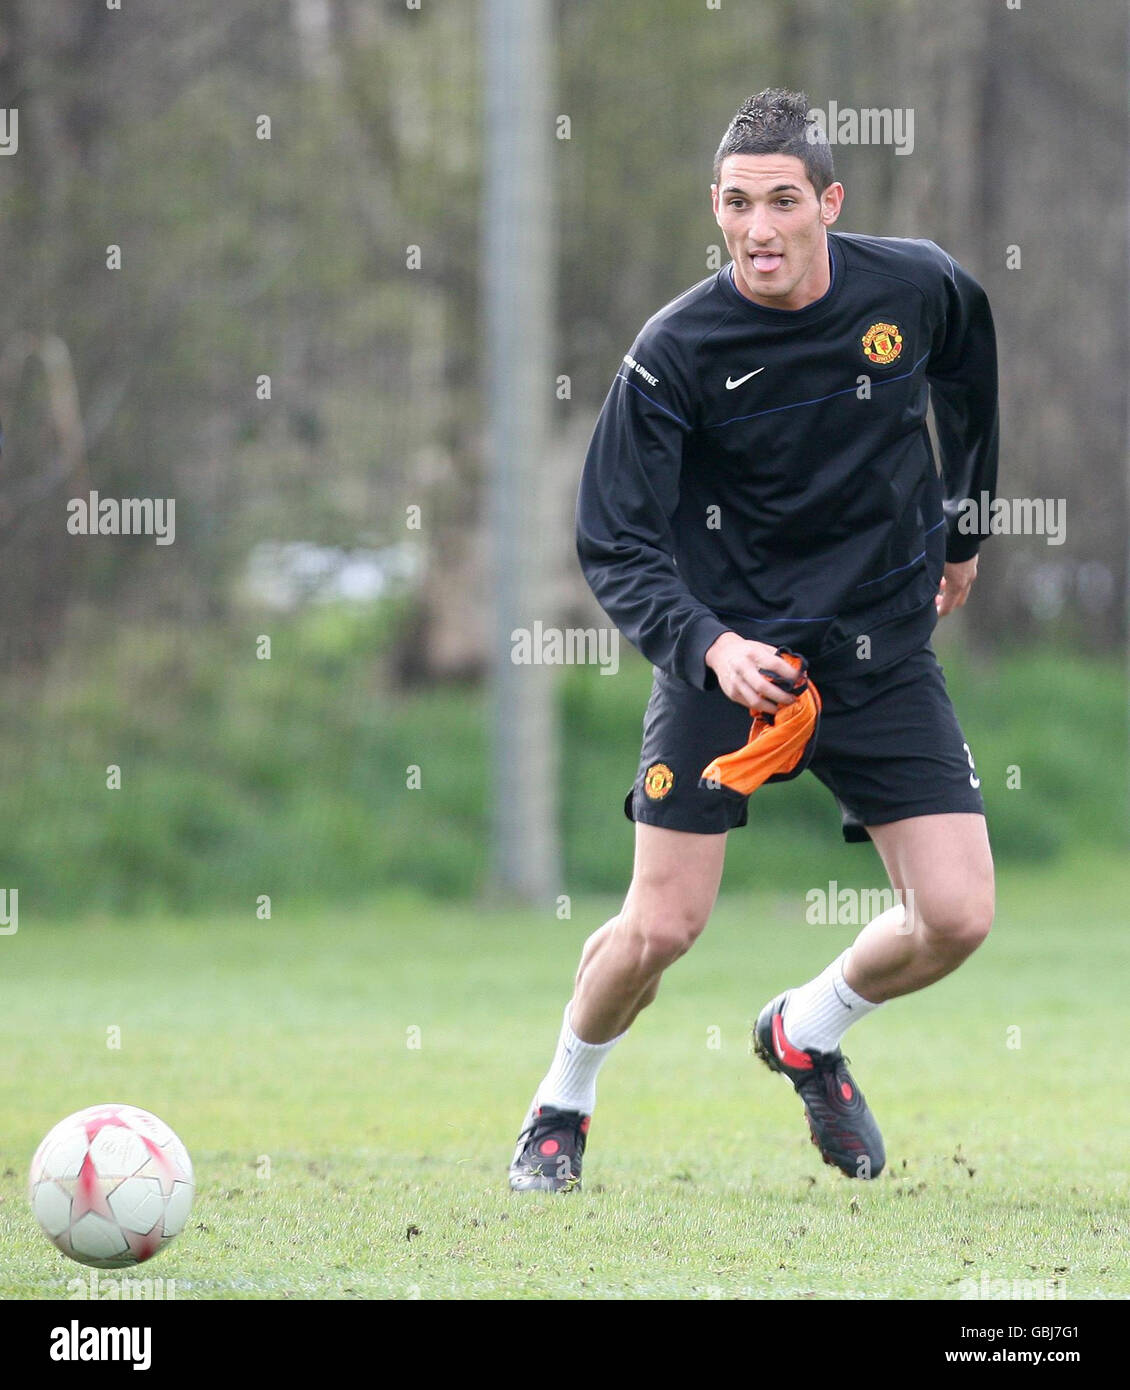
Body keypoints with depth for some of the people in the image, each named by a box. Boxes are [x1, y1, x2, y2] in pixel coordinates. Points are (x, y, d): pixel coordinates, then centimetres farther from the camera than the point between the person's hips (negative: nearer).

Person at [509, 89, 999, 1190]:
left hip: (883, 653, 3)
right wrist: (707, 645, -31)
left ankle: (806, 1034, 23)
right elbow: (615, 545, -14)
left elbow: (968, 381, 19)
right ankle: (561, 1106, 21)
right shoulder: (676, 351, -15)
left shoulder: (919, 290, -6)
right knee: (660, 928, -9)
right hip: (726, 653, -3)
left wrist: (959, 532, 28)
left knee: (957, 920, -8)